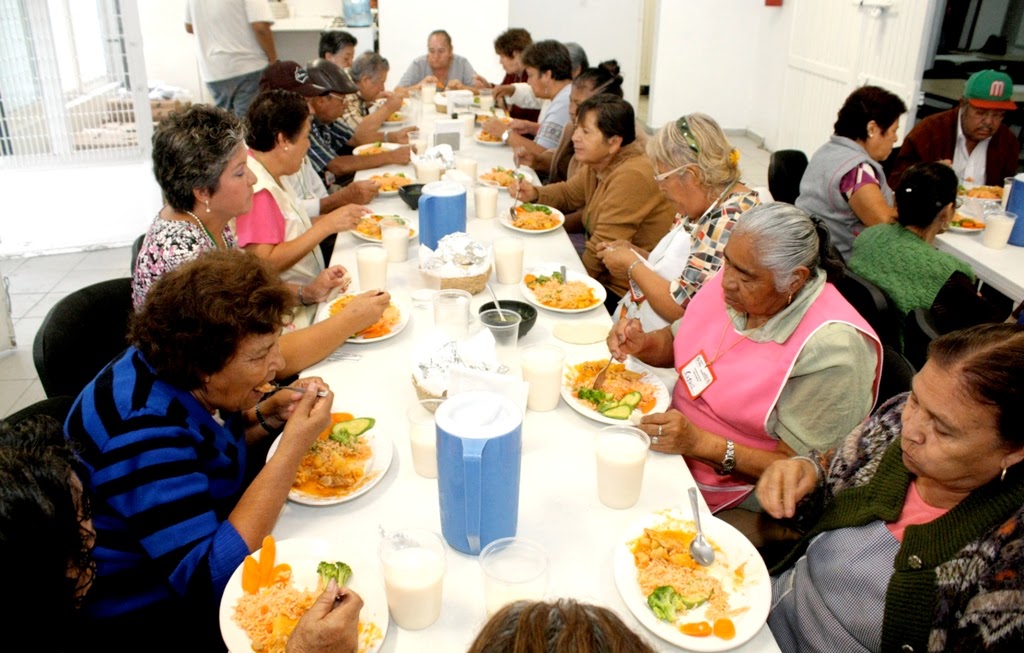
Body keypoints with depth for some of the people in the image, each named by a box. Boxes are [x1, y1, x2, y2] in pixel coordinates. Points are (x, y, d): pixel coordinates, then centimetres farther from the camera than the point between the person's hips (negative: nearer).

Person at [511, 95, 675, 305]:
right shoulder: (598, 164, 3)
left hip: (623, 292, -9)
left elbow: (602, 247, -25)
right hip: (605, 276, 9)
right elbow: (568, 193, 20)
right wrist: (533, 194, 0)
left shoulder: (631, 177, -26)